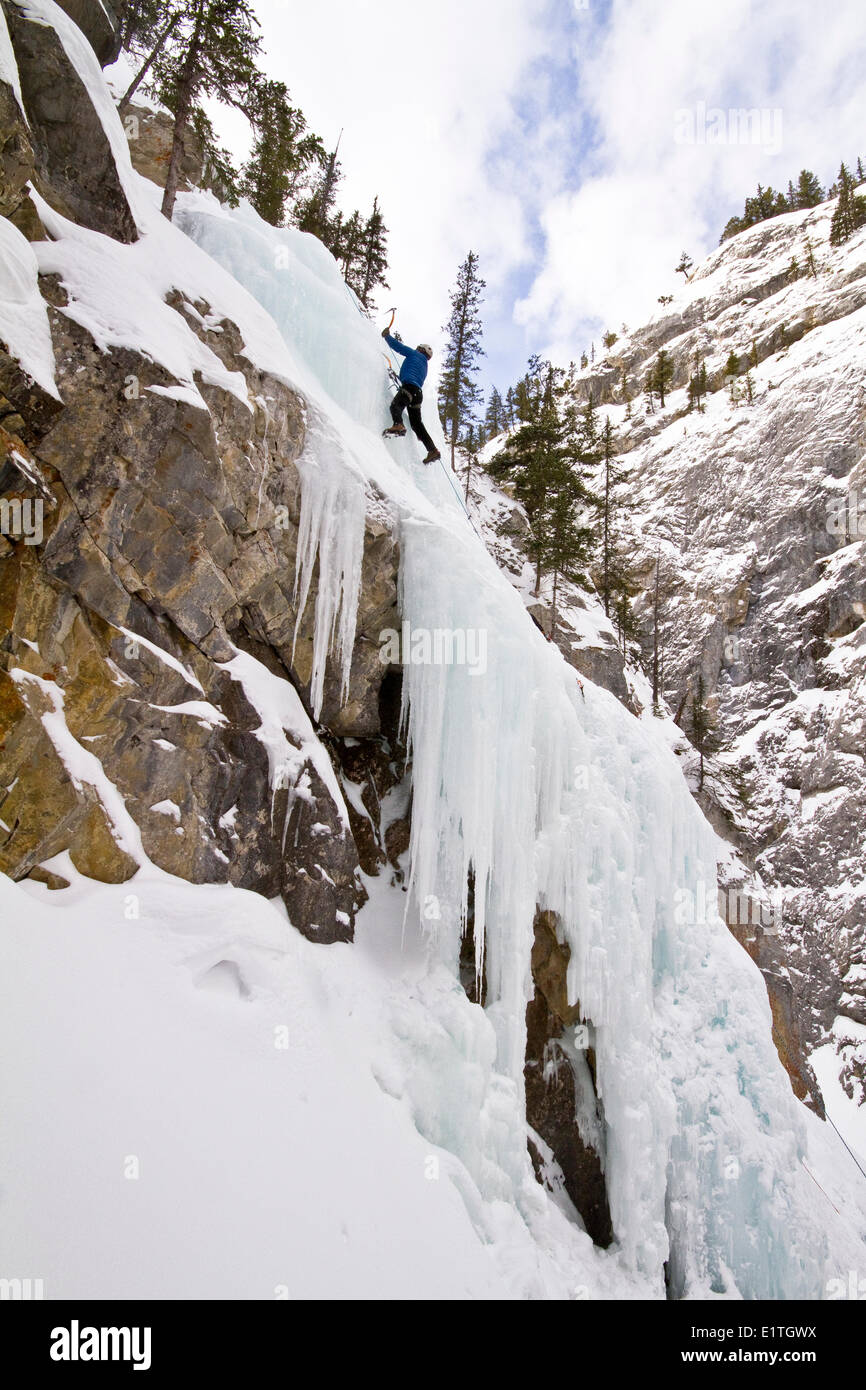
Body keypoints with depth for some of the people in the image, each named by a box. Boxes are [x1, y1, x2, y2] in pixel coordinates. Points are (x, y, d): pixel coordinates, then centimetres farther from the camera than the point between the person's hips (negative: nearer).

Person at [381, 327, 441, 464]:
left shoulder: (415, 354, 13)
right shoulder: (424, 366, 33)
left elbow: (397, 345, 12)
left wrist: (386, 335, 26)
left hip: (409, 386, -8)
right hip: (418, 392, 8)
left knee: (395, 405, -29)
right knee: (417, 424, 8)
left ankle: (398, 425, -60)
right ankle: (433, 451, 4)